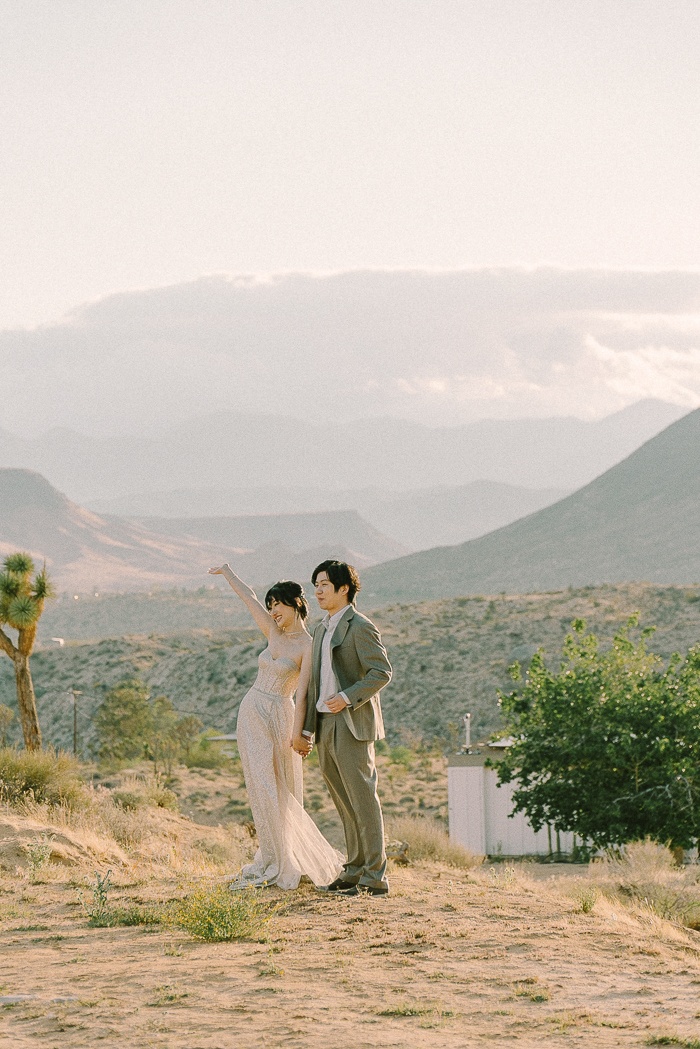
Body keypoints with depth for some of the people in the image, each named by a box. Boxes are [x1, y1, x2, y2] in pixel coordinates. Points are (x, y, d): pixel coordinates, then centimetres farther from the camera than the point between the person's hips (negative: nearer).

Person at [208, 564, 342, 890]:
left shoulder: (308, 647, -9)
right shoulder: (275, 633, 9)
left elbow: (304, 693, -17)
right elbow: (248, 598, 19)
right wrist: (227, 572, 33)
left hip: (277, 716, -7)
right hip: (251, 713, 7)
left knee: (276, 791, -5)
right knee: (261, 789, 6)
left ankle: (274, 865, -1)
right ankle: (271, 860, 11)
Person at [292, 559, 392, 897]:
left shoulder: (360, 627, -8)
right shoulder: (322, 629, 19)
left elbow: (382, 672, -14)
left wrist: (347, 697, -21)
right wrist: (306, 730, 18)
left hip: (352, 726, -9)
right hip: (325, 726, 9)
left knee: (362, 801, -7)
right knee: (345, 803, 12)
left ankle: (375, 877, -6)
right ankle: (354, 870, 18)